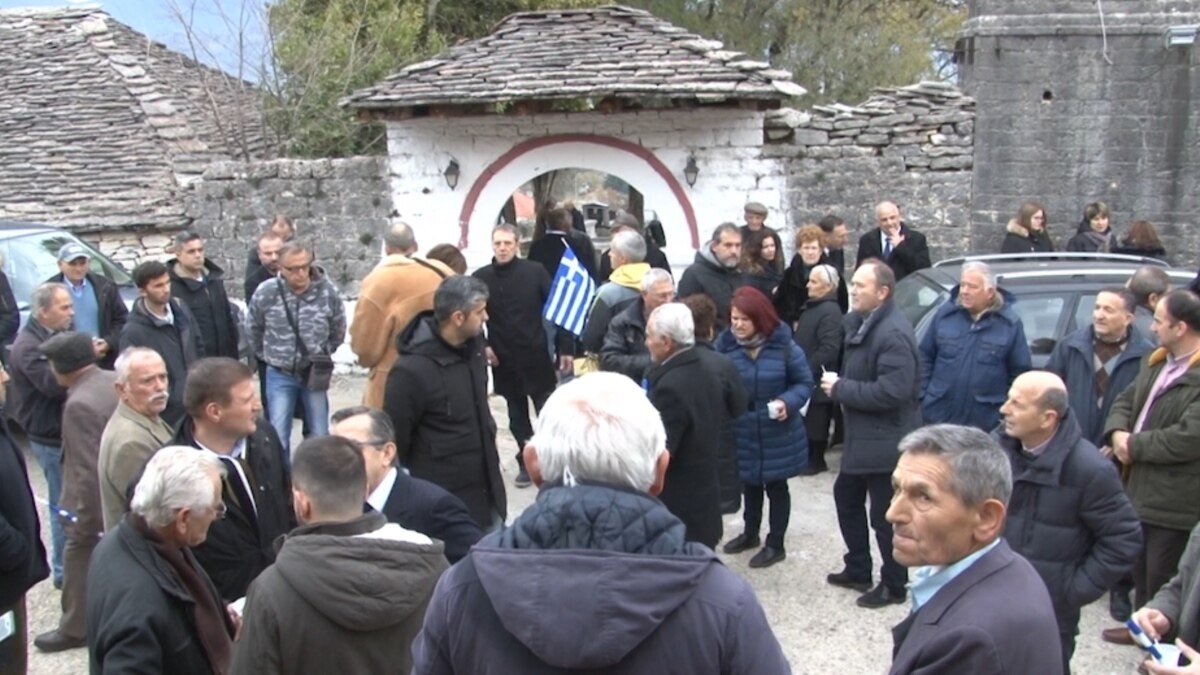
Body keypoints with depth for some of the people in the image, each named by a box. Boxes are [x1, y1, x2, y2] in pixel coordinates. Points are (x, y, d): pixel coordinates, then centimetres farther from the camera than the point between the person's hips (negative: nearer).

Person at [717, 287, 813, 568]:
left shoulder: (784, 346, -14)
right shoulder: (725, 345, -11)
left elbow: (805, 383, -5)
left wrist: (788, 402, -22)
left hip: (777, 432, -2)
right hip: (741, 431, 2)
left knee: (775, 486, 11)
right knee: (750, 483, 21)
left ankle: (776, 544, 27)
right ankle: (750, 533, 42)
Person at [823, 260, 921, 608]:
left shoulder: (893, 333, -24)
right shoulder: (862, 321, 6)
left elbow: (891, 392, -30)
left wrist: (840, 389, -21)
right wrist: (840, 385, 0)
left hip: (885, 440, -10)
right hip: (861, 435, 10)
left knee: (886, 514, 4)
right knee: (846, 496, 21)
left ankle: (893, 585, 22)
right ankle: (858, 569, 38)